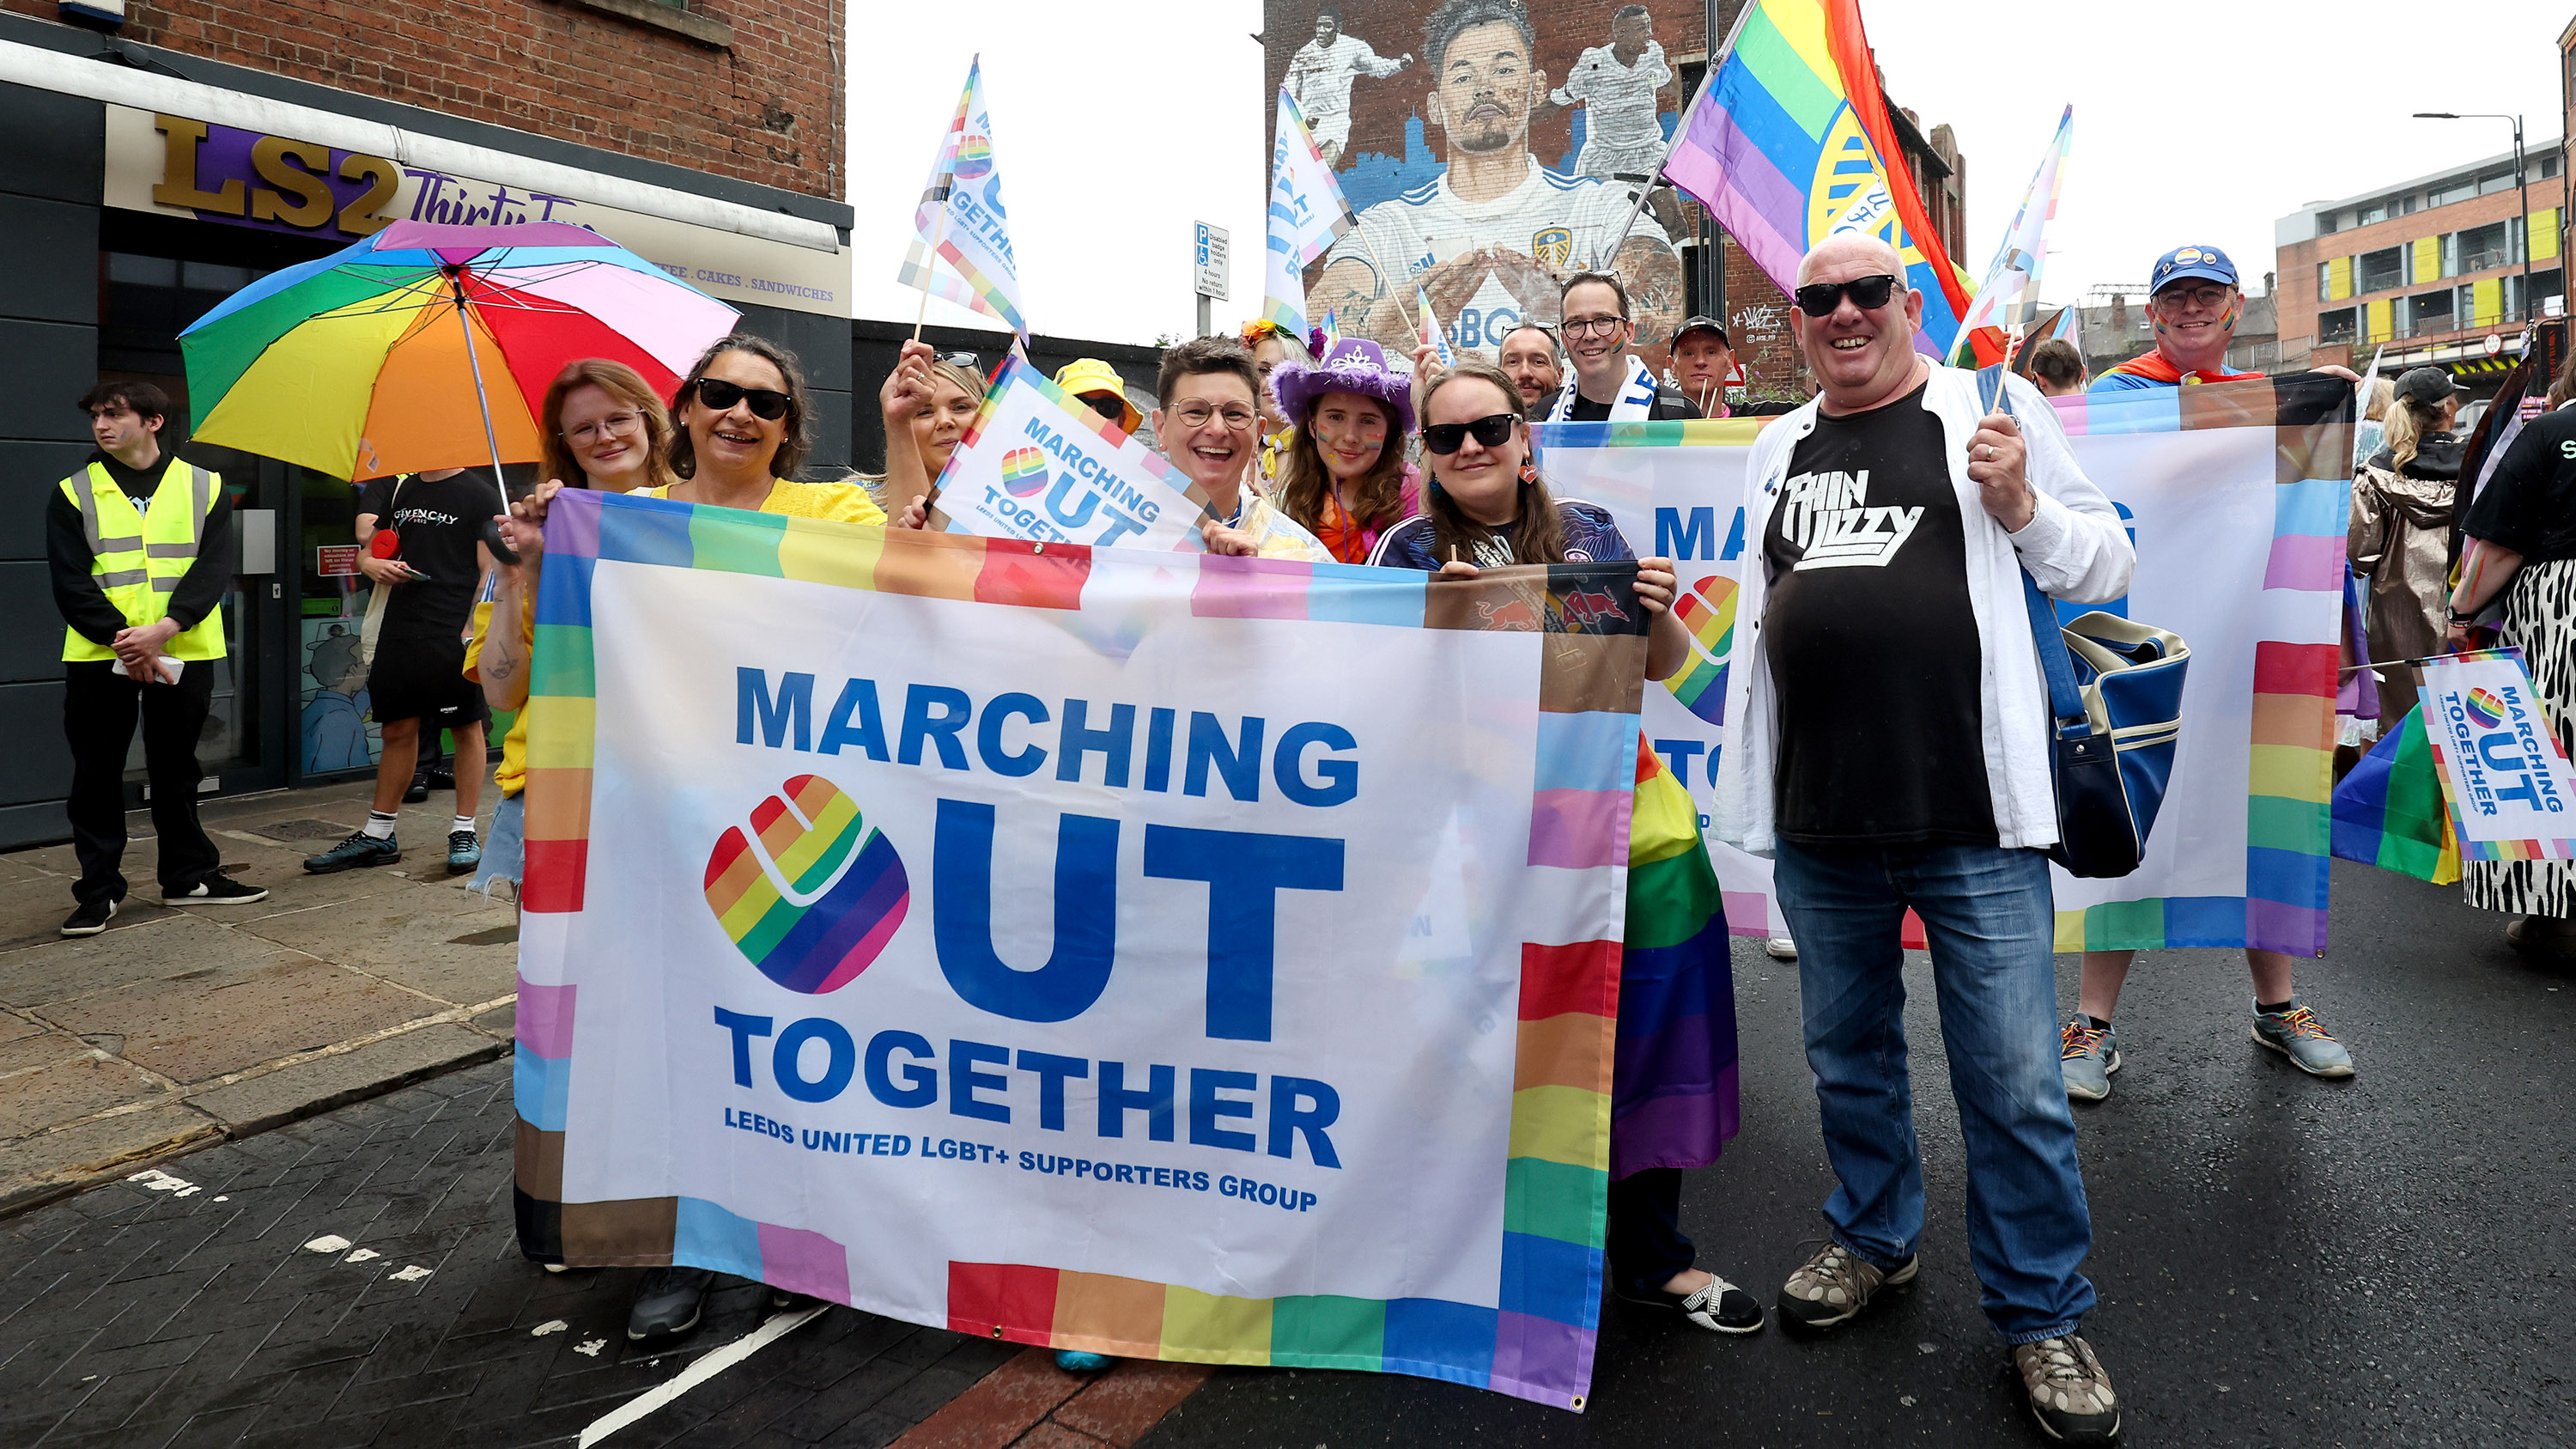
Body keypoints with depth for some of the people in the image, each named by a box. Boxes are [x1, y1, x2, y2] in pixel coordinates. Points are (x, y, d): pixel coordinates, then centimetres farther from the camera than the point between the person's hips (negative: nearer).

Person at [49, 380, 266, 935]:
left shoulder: (204, 488, 6)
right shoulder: (74, 494, 6)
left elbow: (214, 570, -3)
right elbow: (70, 581, -2)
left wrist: (164, 628, -18)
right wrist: (123, 639, -16)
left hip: (185, 654, 0)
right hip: (98, 658, 0)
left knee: (176, 768, 11)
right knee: (97, 774, 4)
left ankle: (189, 876, 21)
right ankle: (98, 889, 13)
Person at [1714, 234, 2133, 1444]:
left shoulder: (1993, 413, 3)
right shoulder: (1779, 448, 14)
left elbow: (2105, 570, 5)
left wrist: (2022, 507, -13)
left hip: (1970, 818, -4)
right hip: (1818, 823, 4)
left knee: (2014, 1084, 1)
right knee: (1846, 1052, 18)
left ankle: (2042, 1313, 20)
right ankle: (1875, 1236, 39)